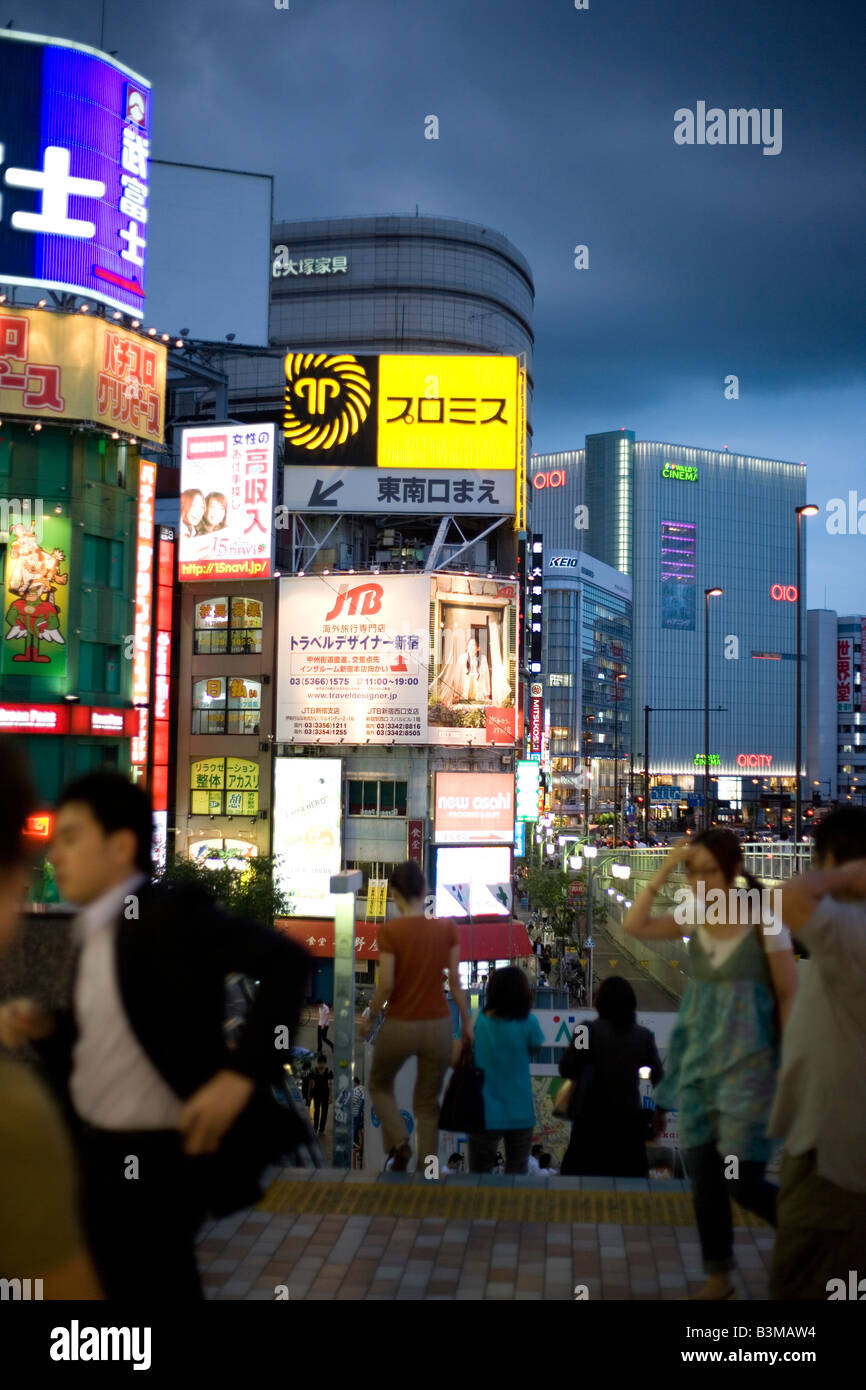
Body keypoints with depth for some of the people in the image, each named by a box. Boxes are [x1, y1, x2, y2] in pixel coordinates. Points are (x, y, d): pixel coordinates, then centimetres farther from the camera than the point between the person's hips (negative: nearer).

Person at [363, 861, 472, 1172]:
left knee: (380, 1085, 25)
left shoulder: (389, 931, -13)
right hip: (437, 1026, 2)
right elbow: (454, 980, -2)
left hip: (399, 1026, -2)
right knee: (428, 1103, 18)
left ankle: (399, 1143, 5)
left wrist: (370, 1020, 1)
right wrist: (466, 1021, 8)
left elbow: (386, 984, -14)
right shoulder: (447, 928, -4)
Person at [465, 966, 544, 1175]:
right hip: (520, 1116, 0)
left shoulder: (477, 1022, -8)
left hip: (484, 1116, 1)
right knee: (517, 1174, 12)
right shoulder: (528, 1023, -12)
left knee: (479, 1176, 10)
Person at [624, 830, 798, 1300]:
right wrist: (662, 873, -11)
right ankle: (718, 1276, 23)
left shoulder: (764, 923, -12)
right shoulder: (695, 919, 3)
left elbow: (790, 996, -7)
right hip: (698, 1063, 6)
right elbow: (634, 926, -6)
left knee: (742, 1180, -7)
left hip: (748, 1064, -5)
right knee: (703, 1177, 8)